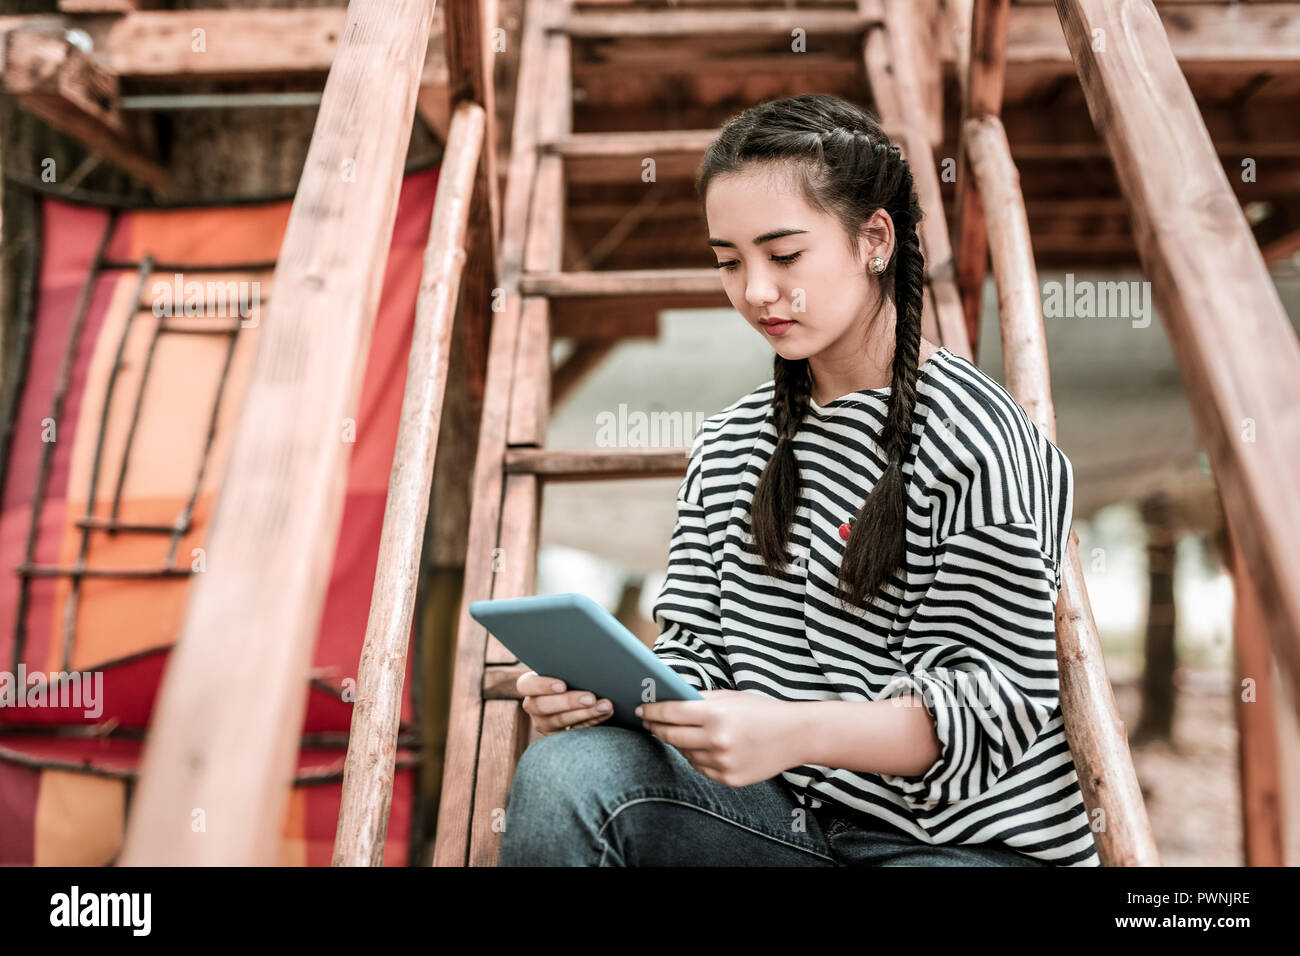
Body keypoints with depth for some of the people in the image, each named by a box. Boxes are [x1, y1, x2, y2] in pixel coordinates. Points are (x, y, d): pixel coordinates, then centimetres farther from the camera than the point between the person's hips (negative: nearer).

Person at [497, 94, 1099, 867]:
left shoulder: (972, 437, -12)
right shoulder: (728, 446, 8)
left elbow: (999, 696, -15)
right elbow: (699, 649, 7)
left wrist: (794, 732, -29)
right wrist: (606, 690, -15)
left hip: (964, 833, -4)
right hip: (788, 812, 4)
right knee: (566, 772, -22)